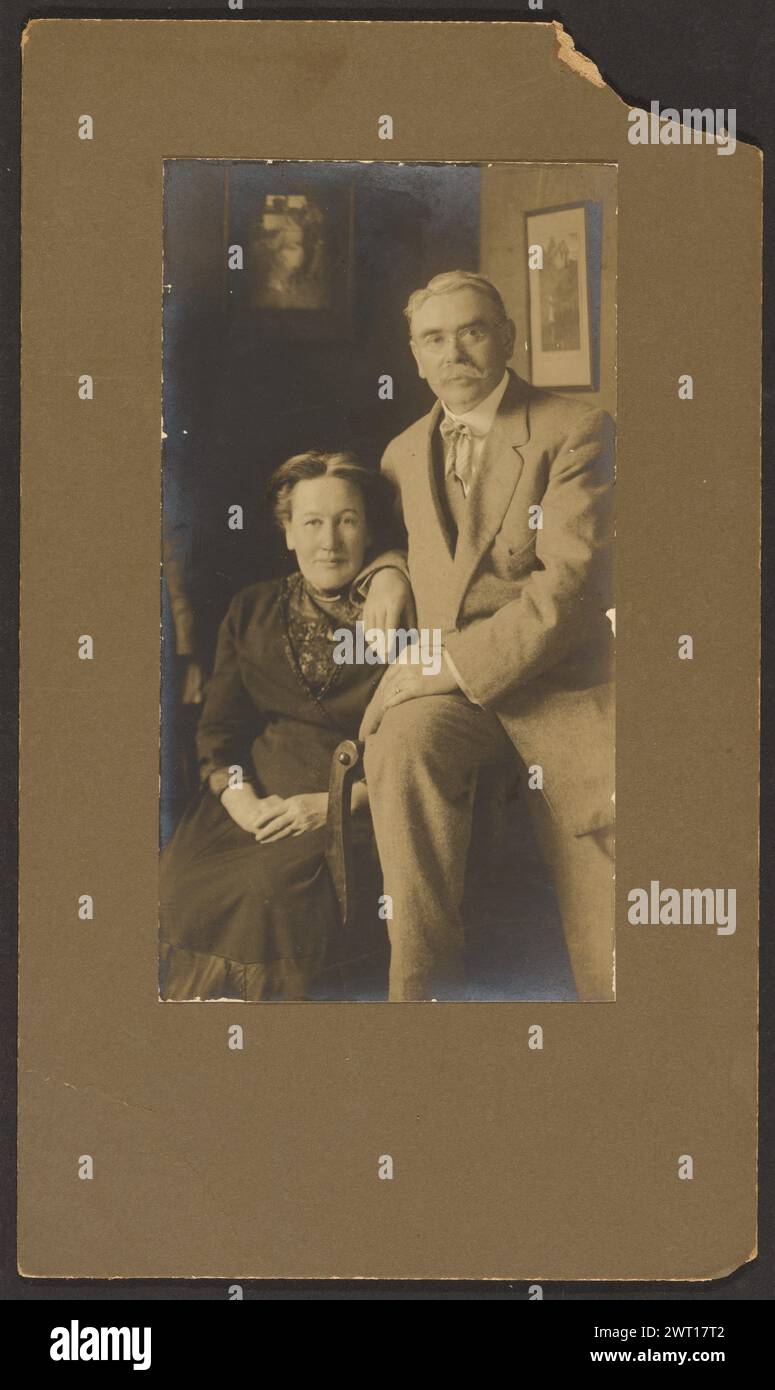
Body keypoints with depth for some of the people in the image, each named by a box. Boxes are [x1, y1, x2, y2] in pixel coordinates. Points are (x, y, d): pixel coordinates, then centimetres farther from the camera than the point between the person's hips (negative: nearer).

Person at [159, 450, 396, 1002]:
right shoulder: (253, 610, 18)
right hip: (255, 793, 4)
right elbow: (219, 725, 12)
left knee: (280, 882, -33)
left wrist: (337, 802, -15)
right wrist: (242, 800, -8)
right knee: (179, 877, -24)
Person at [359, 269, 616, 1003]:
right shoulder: (403, 453, 17)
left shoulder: (576, 431, -1)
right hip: (449, 690, 3)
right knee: (401, 742, -34)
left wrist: (450, 663, -19)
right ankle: (421, 988, -32)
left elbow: (570, 584, -12)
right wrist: (387, 576, 7)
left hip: (562, 686, -3)